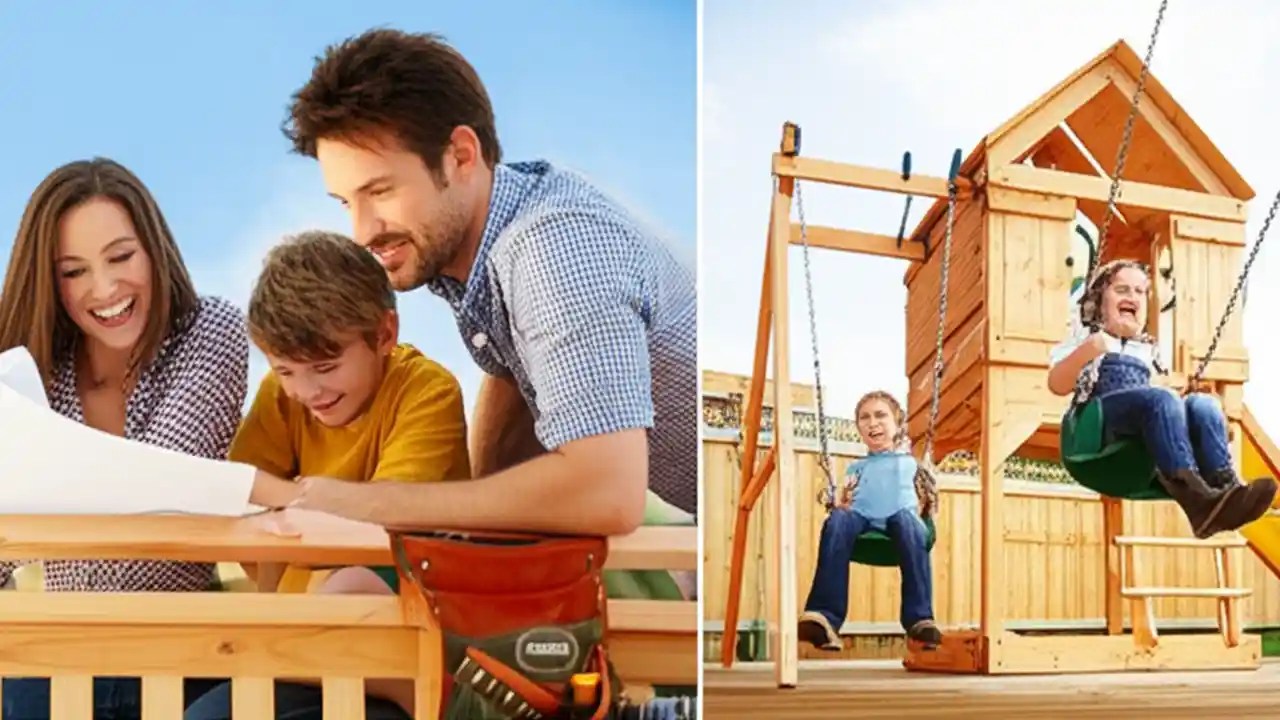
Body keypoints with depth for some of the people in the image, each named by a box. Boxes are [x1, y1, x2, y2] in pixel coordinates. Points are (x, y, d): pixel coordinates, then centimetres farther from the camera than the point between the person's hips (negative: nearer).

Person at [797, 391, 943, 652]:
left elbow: (926, 499, 24)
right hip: (862, 517, 1)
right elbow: (843, 502, 23)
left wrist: (928, 484, 4)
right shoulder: (857, 467, 35)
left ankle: (920, 619, -50)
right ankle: (825, 618, -51)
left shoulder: (909, 463, 31)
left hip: (900, 516, -1)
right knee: (838, 521, -37)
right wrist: (839, 503, 3)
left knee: (907, 522, -41)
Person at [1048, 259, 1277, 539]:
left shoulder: (1150, 350, 34)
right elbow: (1057, 386, 3)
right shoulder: (1086, 337, 21)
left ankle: (1227, 486, -51)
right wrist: (1087, 351, -15)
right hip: (1099, 419, -4)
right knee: (1161, 398, -37)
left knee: (1203, 404, -28)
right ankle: (1196, 497, -58)